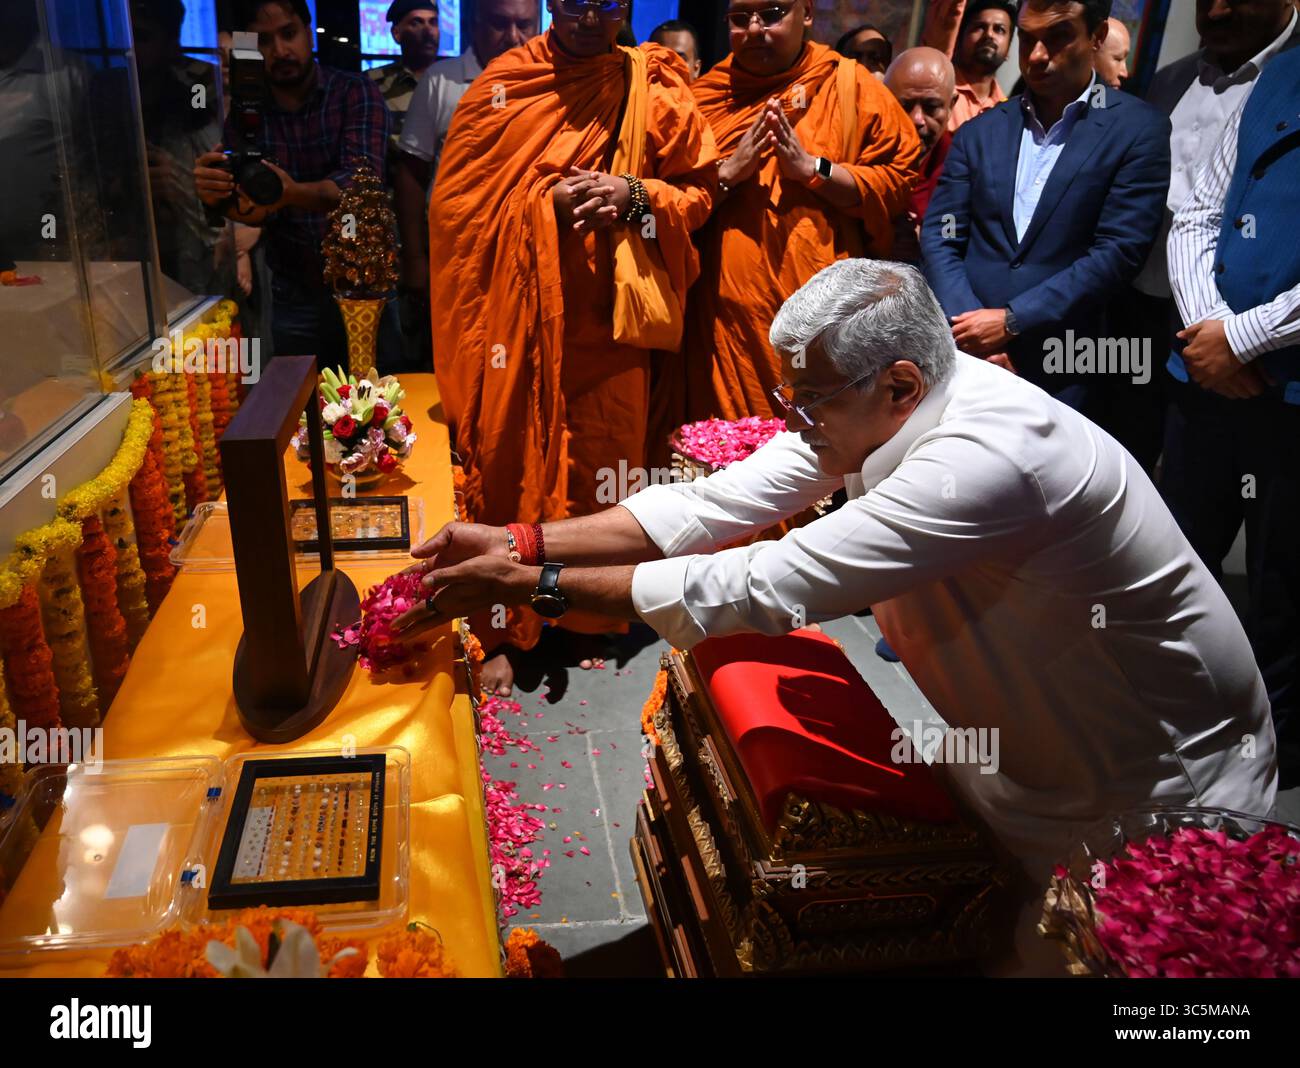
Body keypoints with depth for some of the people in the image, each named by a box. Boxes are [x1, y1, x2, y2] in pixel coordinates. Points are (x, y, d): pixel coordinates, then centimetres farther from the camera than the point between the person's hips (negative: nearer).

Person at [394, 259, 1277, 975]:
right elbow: (716, 504, -12)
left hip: (1162, 782, -7)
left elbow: (767, 588, -39)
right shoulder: (862, 410, -12)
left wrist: (538, 586, -33)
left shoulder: (988, 458, -38)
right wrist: (520, 543, -18)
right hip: (1022, 749, 7)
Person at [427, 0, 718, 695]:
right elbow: (457, 203, 2)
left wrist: (635, 196, -12)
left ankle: (588, 629, 23)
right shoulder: (502, 85, 4)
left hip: (608, 319, 1)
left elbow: (698, 191, 8)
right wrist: (547, 203, -12)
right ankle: (502, 634, 16)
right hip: (516, 316, 0)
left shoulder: (653, 90, 5)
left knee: (601, 473, 6)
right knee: (506, 468, 2)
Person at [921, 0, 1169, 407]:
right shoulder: (979, 132, 10)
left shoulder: (1139, 129, -1)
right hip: (965, 353, 3)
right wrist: (973, 332, -10)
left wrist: (1011, 321, -14)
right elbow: (940, 237, 5)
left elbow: (1119, 251, -9)